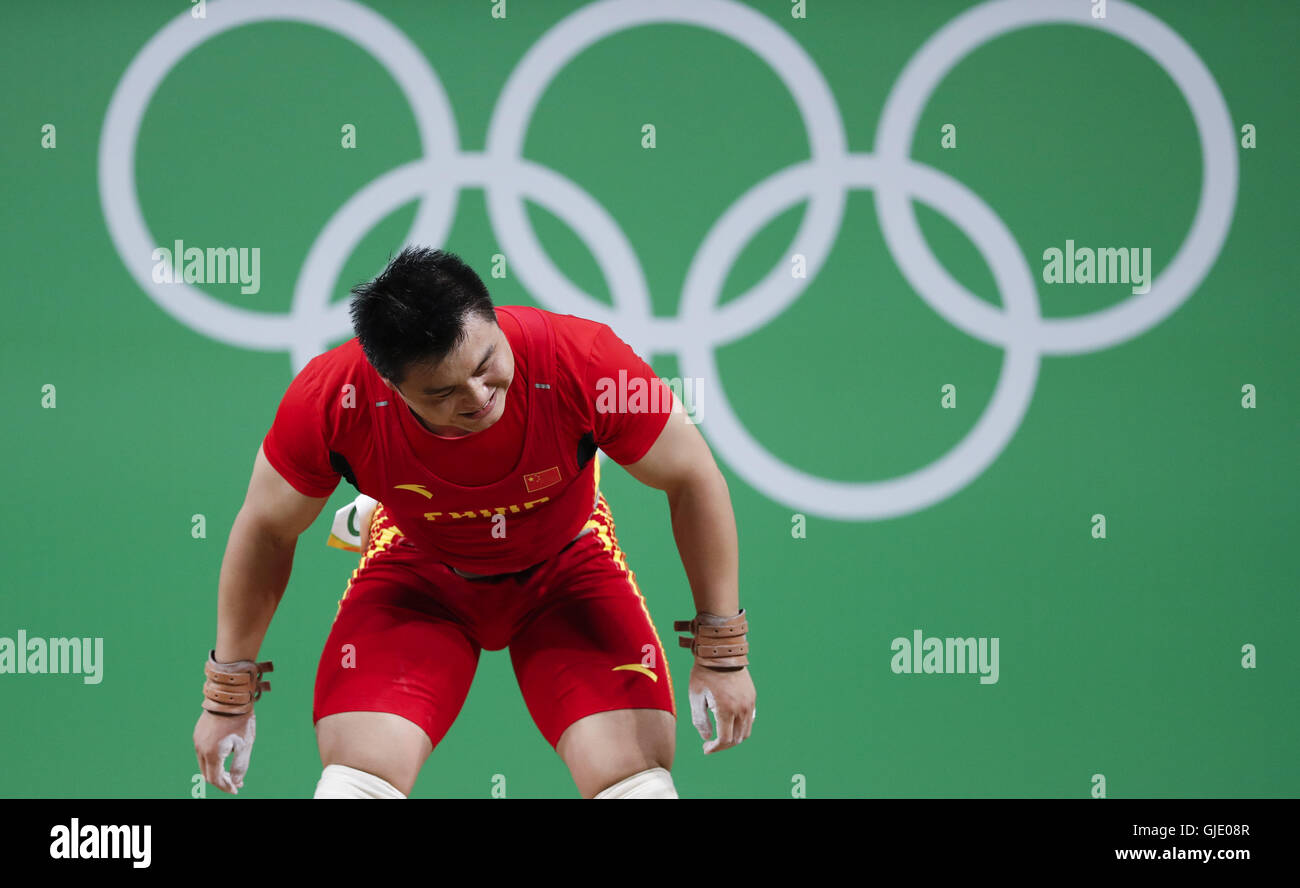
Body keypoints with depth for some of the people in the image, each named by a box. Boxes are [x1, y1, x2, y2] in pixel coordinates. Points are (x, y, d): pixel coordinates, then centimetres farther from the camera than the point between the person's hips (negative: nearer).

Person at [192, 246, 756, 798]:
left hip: (566, 566, 0)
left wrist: (721, 652, -14)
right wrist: (227, 694, -4)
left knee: (637, 780, -16)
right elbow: (266, 531, -11)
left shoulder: (582, 362, -35)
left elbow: (692, 480, -17)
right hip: (417, 568, 0)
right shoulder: (333, 399, -31)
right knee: (356, 779, -16)